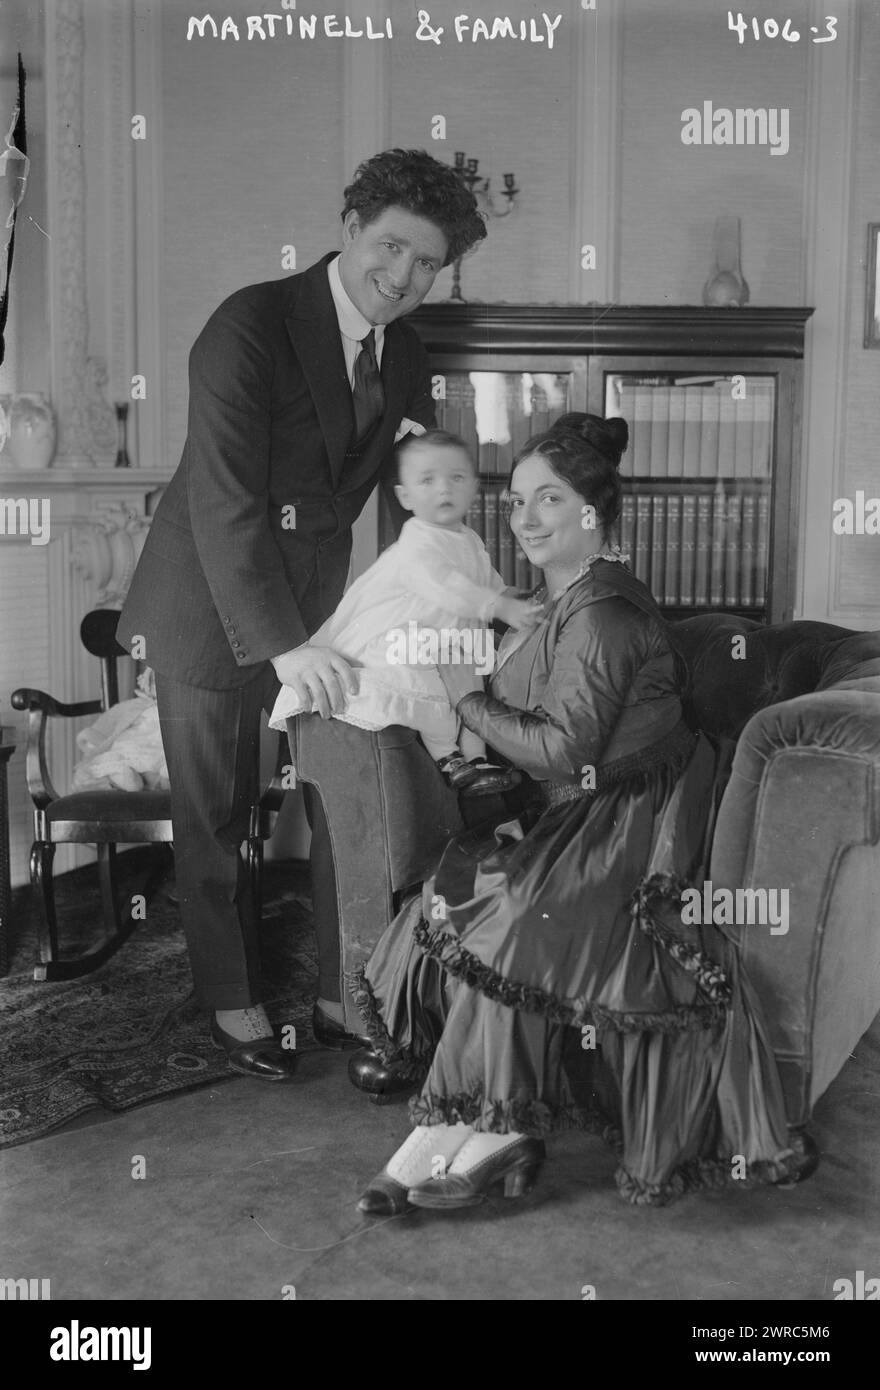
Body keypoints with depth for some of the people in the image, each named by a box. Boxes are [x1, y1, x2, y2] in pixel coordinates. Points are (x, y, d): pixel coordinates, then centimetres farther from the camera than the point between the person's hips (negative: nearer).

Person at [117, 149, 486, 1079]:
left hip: (319, 598, 6)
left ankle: (342, 996, 22)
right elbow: (223, 498, -28)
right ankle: (231, 1003, 25)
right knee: (214, 818, 8)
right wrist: (282, 643, -35)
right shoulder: (251, 325, -20)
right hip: (211, 604, -5)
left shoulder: (405, 359, 2)